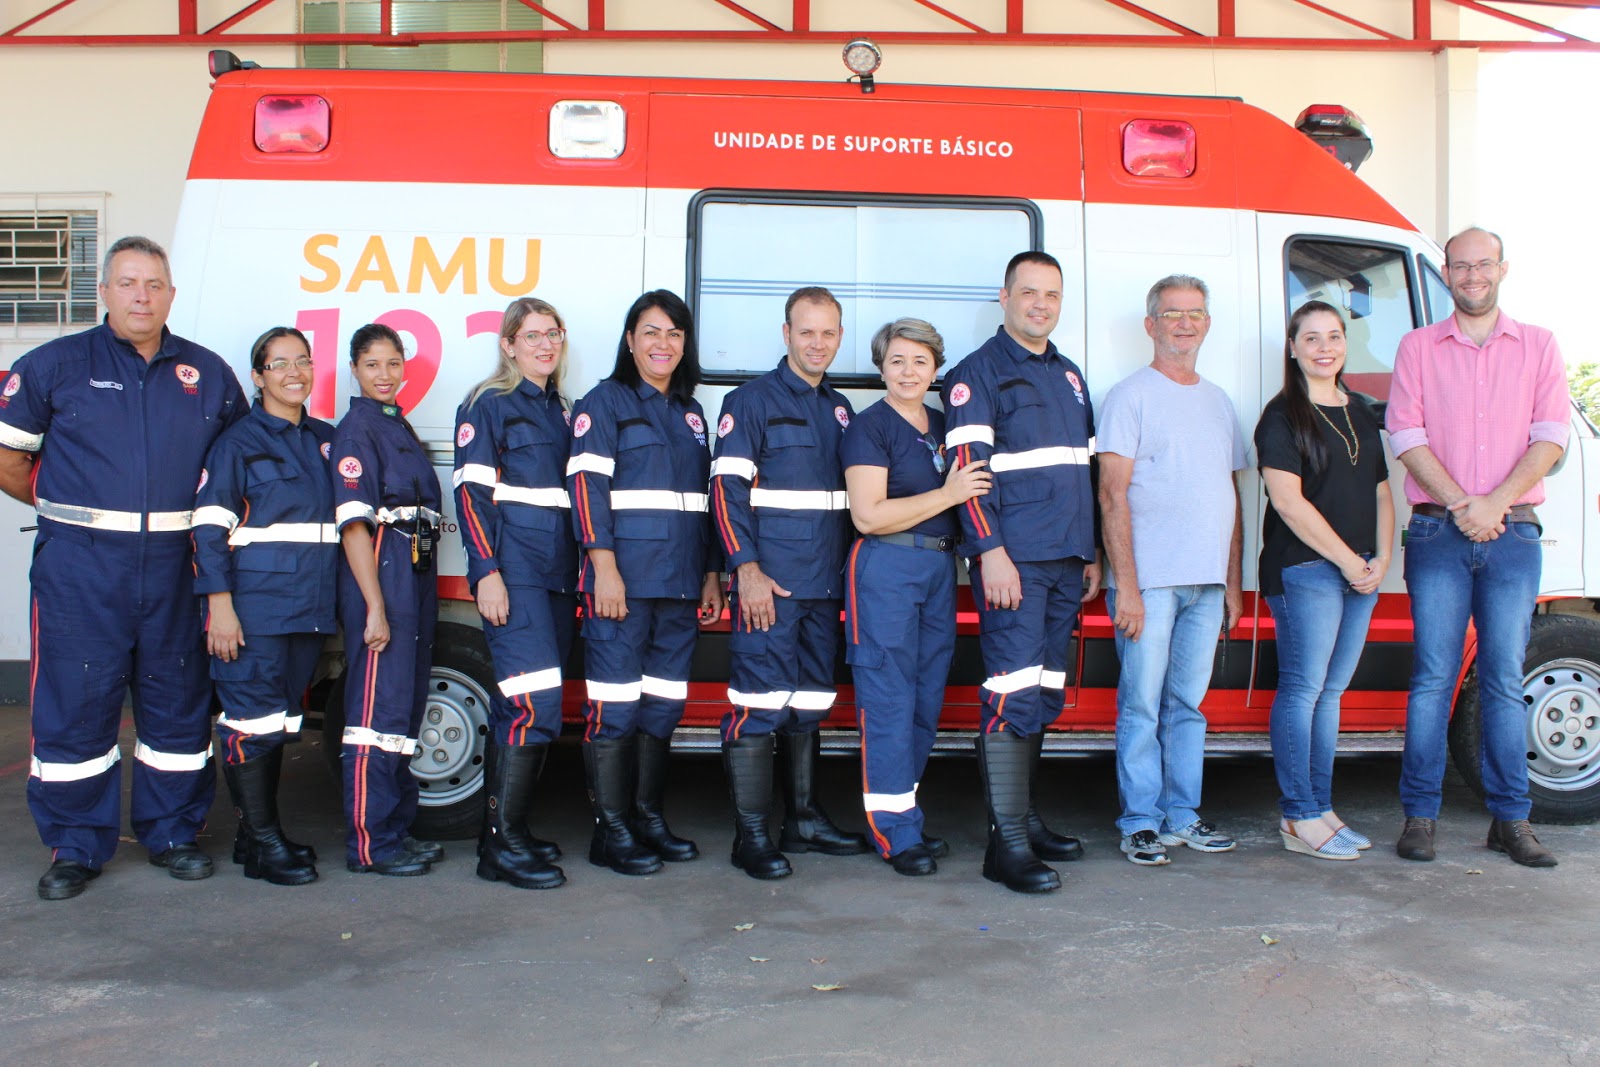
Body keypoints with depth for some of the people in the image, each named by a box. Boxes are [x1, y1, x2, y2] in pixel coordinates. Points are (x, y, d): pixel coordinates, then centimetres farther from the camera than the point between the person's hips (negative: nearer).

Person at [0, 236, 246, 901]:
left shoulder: (207, 373, 9)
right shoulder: (56, 365, 1)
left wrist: (193, 514, 10)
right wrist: (73, 511, 7)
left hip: (174, 566, 3)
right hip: (79, 568, -2)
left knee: (178, 702, 9)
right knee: (74, 703, 1)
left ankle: (172, 834, 23)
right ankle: (76, 847, 14)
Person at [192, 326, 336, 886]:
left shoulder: (324, 439, 14)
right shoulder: (238, 441, -3)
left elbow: (343, 519, 21)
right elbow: (210, 528, -7)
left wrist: (327, 602, 14)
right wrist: (220, 605, -15)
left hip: (309, 605, 6)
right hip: (256, 603, -6)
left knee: (282, 716, 11)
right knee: (253, 716, -6)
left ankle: (258, 833, 22)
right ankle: (261, 843, 3)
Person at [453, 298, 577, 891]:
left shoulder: (561, 412, 20)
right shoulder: (488, 404, 0)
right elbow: (471, 490, -8)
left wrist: (579, 575, 18)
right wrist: (487, 572, -16)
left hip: (558, 572, 7)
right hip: (513, 569, -7)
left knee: (517, 706, 8)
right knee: (535, 702, -15)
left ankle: (502, 831, 14)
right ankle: (502, 844, -10)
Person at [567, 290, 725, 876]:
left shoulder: (691, 413, 19)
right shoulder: (604, 402, 1)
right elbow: (587, 487, -9)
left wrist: (711, 574, 16)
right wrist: (604, 567, -17)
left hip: (680, 583, 6)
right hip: (623, 579, -6)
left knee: (664, 703, 8)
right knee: (616, 705, -4)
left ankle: (648, 815, 19)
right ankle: (610, 831, 2)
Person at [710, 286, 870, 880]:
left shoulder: (839, 409, 17)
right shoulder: (751, 402, -2)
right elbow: (726, 489, -10)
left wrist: (848, 570, 15)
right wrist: (747, 570, -18)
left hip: (824, 586, 7)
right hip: (769, 585, -6)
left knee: (810, 704, 12)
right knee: (760, 706, -7)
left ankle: (803, 820, 22)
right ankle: (751, 835, -1)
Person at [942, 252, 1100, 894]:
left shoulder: (1070, 375, 20)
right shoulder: (979, 372, -2)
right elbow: (968, 465, -11)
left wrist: (1091, 553, 19)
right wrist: (990, 551, -18)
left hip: (1066, 561, 7)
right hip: (1013, 559, -7)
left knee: (1046, 694, 11)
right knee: (1014, 694, -10)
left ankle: (1026, 818, 21)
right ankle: (1006, 843, -7)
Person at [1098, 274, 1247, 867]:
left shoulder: (1218, 401, 17)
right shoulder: (1131, 396, -1)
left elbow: (1231, 497, 20)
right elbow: (1113, 495, -8)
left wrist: (1233, 581, 14)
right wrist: (1126, 585, -14)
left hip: (1207, 584, 6)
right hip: (1149, 580, -5)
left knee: (1188, 705, 10)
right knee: (1142, 705, -3)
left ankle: (1182, 816, 19)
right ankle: (1140, 823, 6)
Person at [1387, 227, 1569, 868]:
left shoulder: (1539, 347, 11)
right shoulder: (1418, 347, 9)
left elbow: (1550, 436, 1)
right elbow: (1407, 436, -1)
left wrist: (1496, 503, -12)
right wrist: (1461, 504, -12)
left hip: (1513, 533, 1)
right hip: (1437, 533, -1)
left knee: (1505, 680, 3)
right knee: (1433, 677, -2)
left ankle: (1510, 820, 10)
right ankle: (1420, 815, 4)